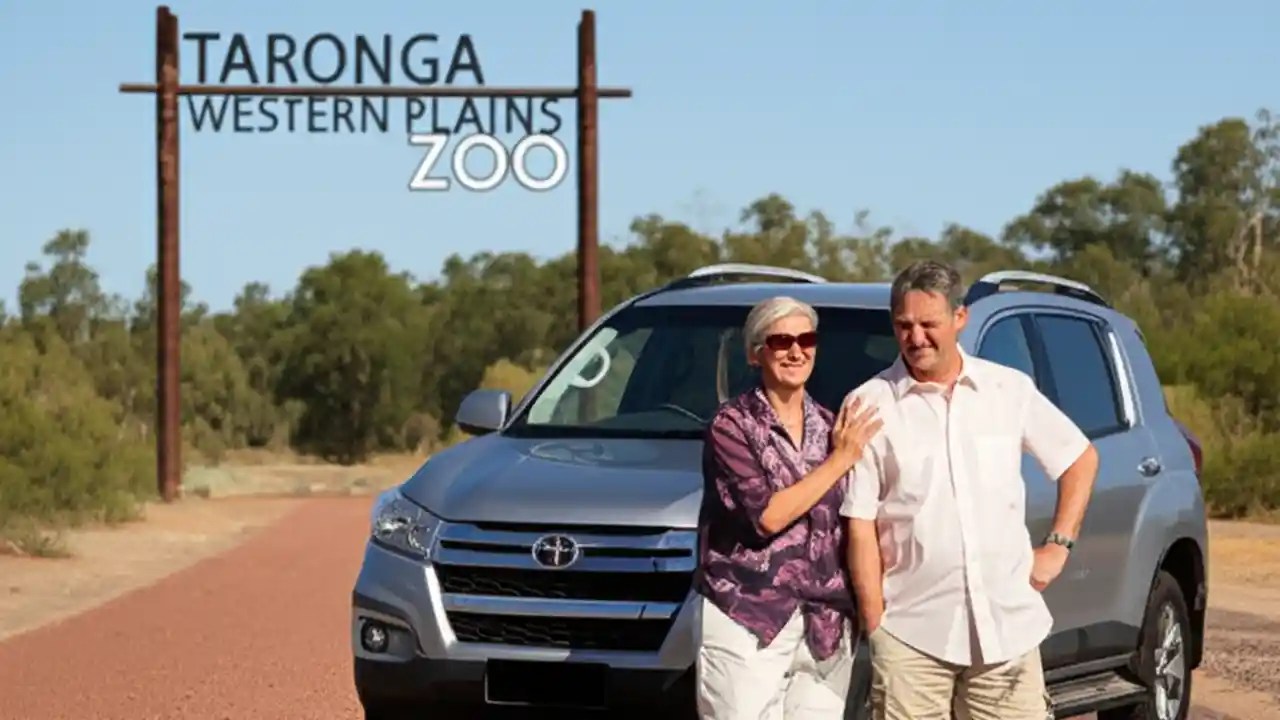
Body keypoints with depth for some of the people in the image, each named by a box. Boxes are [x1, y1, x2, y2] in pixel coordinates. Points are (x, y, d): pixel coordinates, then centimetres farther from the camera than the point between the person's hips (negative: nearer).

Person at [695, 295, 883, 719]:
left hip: (824, 627, 5)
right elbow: (767, 516, -14)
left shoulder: (831, 427, 13)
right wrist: (839, 460, -10)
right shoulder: (732, 425, -3)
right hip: (747, 619, -5)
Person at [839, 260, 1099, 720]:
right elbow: (860, 525, -3)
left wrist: (1058, 545, 7)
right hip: (912, 633, -2)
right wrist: (875, 624, -6)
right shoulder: (870, 405, -1)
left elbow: (1080, 459, 18)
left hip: (1010, 625, 2)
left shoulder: (1010, 389, 6)